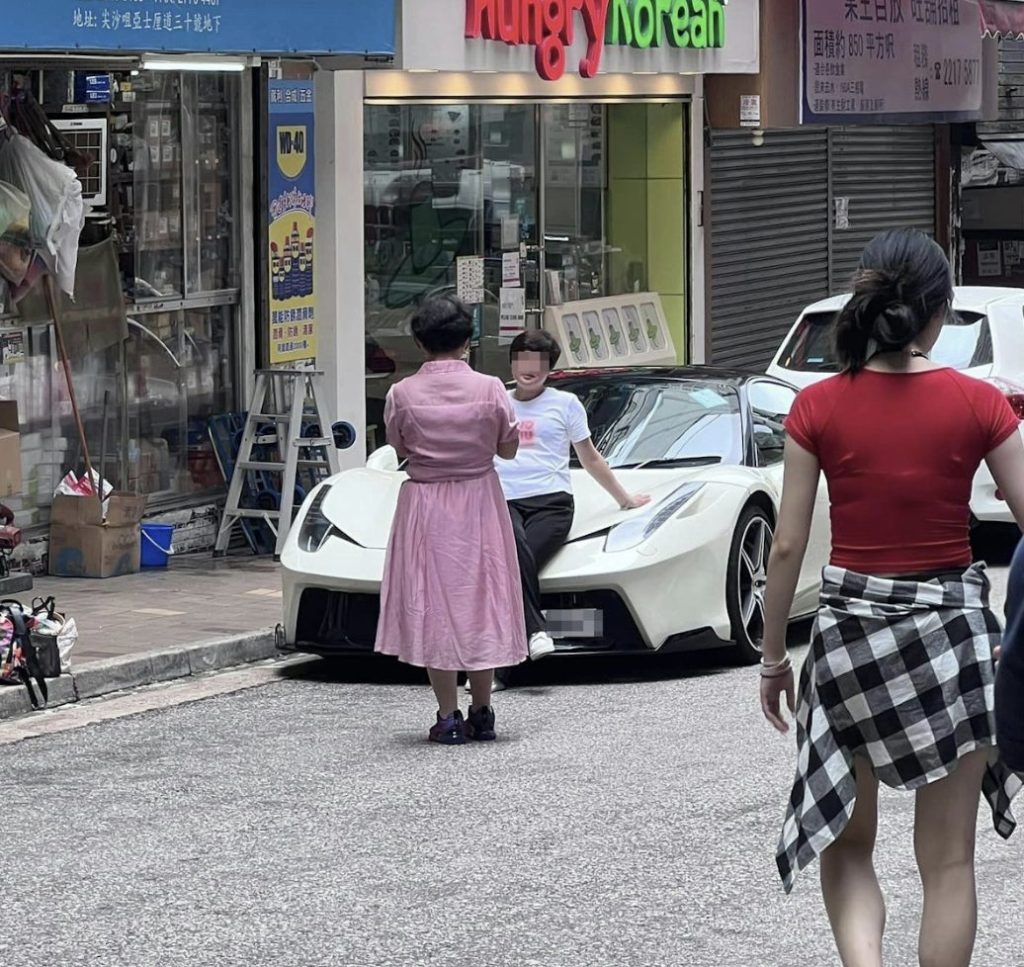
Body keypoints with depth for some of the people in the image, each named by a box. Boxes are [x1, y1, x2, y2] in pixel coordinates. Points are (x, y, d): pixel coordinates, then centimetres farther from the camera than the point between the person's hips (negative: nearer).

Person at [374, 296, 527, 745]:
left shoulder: (403, 394, -10)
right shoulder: (490, 389, -9)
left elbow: (400, 448, 3)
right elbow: (508, 449, 1)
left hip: (425, 504, -1)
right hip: (479, 503, 1)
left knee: (435, 606, 5)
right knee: (479, 600, 12)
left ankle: (448, 716, 3)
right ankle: (481, 713, 17)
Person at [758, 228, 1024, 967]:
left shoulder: (819, 407, -6)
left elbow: (787, 547, -4)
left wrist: (773, 658, 7)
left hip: (850, 629, 1)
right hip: (953, 629, -1)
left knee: (847, 842, 16)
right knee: (948, 861, 8)